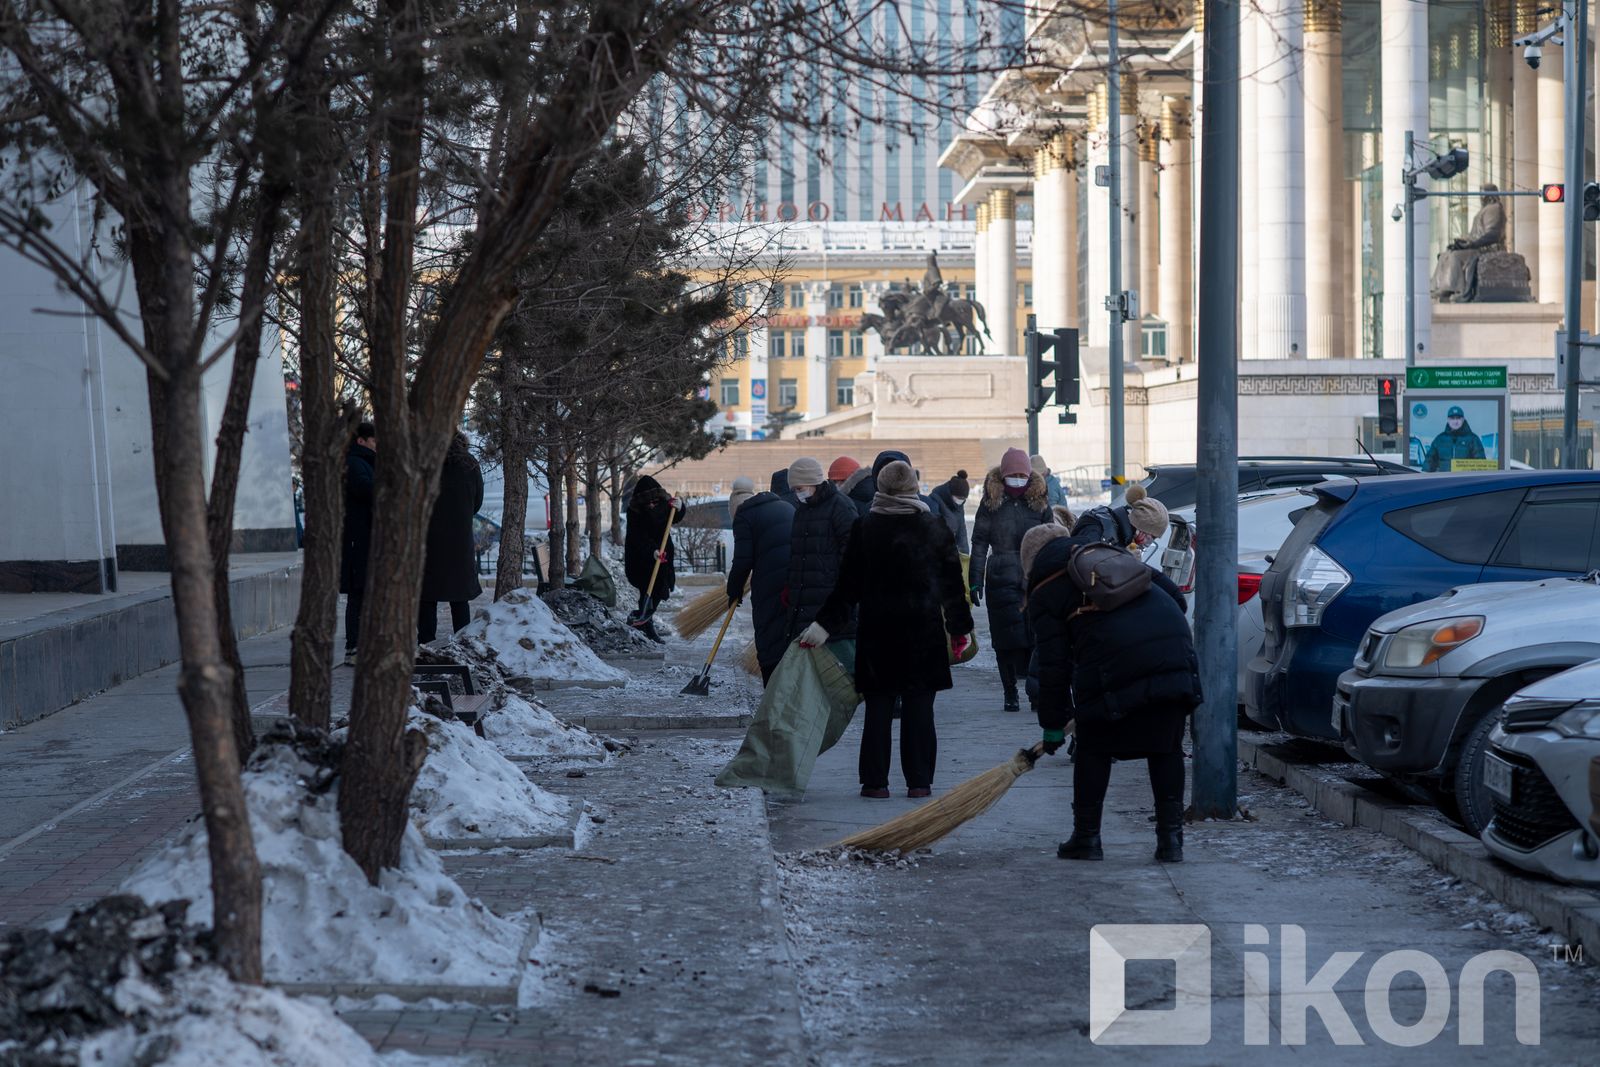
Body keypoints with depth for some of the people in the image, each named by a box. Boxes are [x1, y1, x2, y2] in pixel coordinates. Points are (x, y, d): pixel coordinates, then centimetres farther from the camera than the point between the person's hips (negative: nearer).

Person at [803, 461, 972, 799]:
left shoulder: (864, 529, -3)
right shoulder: (935, 529, -1)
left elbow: (848, 585, -3)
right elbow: (953, 584, 4)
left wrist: (825, 625, 2)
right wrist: (960, 628, 14)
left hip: (877, 631, 0)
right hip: (924, 631, 0)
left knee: (878, 707, 5)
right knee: (919, 707, 5)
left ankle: (875, 782, 4)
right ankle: (919, 781, 5)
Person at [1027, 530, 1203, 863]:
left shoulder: (1043, 594, 14)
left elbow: (1054, 665, 7)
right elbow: (1174, 594, 25)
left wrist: (1053, 725, 14)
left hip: (1116, 662, -4)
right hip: (1175, 650, 5)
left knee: (1094, 748, 14)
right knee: (1167, 748, 15)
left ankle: (1086, 837, 19)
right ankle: (1171, 839, 15)